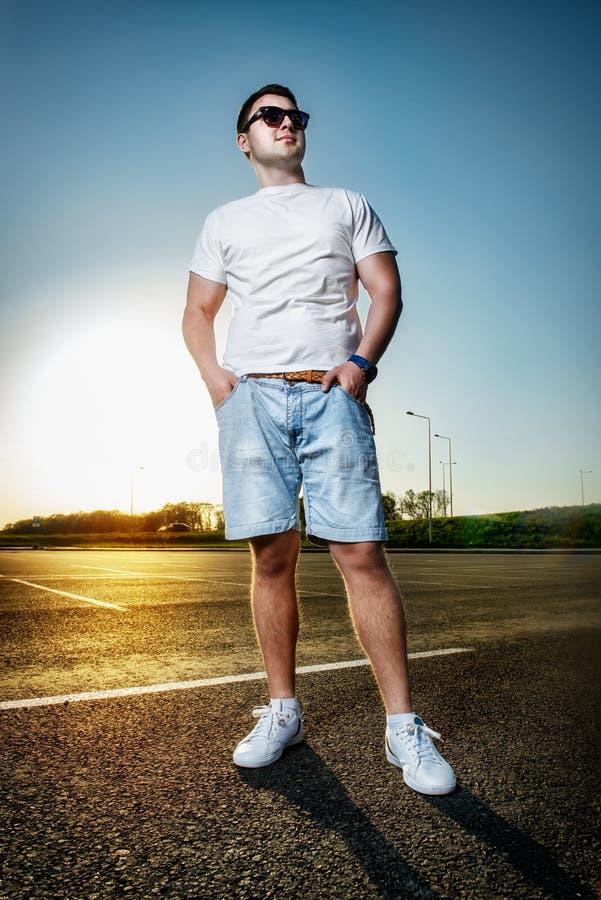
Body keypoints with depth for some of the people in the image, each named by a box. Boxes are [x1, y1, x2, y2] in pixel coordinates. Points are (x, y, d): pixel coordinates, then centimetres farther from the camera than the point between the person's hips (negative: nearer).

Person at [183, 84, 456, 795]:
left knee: (361, 554, -10)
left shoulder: (348, 206, 23)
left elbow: (386, 289, 12)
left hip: (331, 394, -1)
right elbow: (196, 312, 22)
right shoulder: (225, 222, 25)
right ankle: (282, 712, 13)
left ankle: (404, 727, 0)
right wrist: (213, 374, 2)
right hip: (251, 395, 2)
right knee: (272, 557, -1)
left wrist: (362, 361, -6)